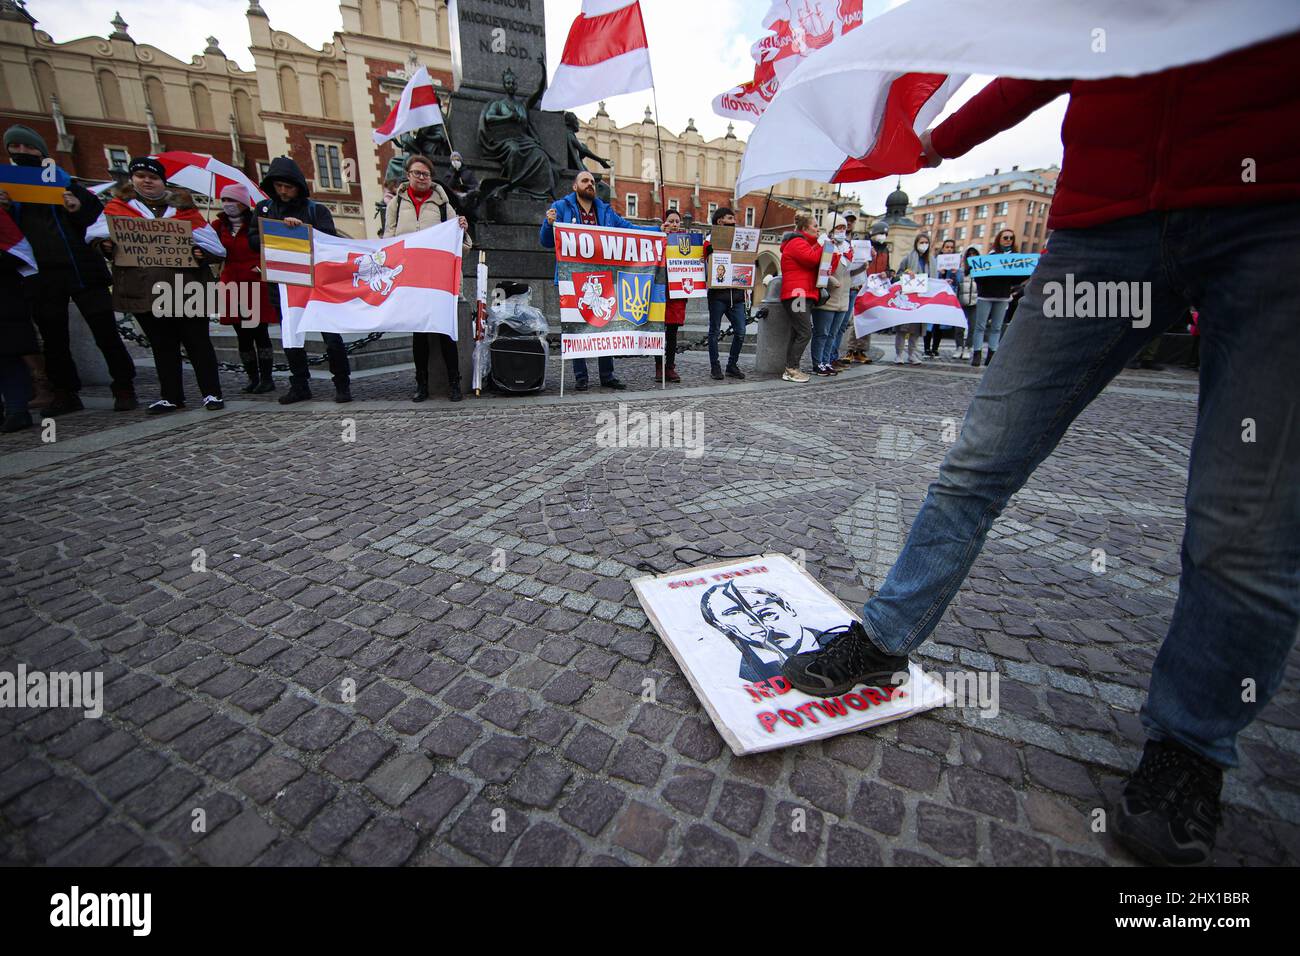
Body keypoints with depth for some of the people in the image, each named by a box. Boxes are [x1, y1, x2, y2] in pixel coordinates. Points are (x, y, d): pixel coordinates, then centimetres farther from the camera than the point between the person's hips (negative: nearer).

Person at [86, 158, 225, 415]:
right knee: (162, 345, 9)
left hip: (185, 286, -2)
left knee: (197, 341, 0)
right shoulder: (118, 205, 12)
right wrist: (104, 245, -10)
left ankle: (212, 393, 5)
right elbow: (97, 236, 12)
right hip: (144, 289, 3)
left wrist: (202, 253, -18)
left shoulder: (181, 205, 8)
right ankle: (171, 396, 16)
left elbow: (208, 240, 3)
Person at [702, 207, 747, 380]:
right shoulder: (711, 242, 3)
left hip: (736, 293, 5)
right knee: (715, 331, 2)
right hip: (718, 293, -5)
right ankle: (715, 366, 11)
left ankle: (732, 365, 13)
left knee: (740, 332, 0)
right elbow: (710, 270, -5)